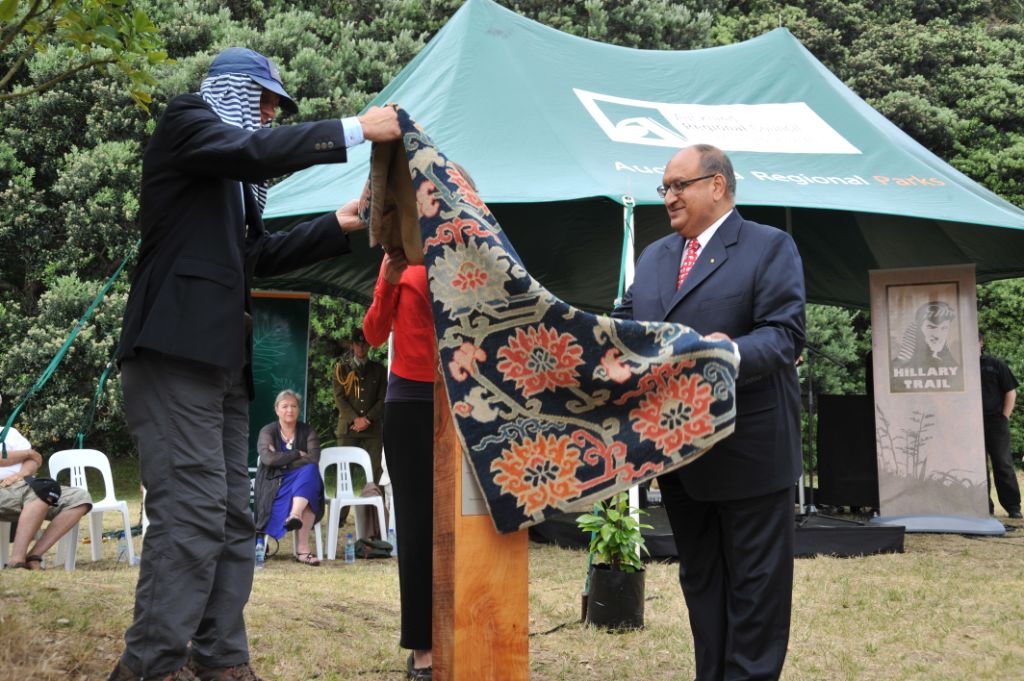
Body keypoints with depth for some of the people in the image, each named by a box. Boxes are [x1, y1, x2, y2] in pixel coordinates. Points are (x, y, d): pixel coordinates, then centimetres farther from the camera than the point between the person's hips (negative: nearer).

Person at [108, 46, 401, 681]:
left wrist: (338, 225, 16)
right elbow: (257, 149, -16)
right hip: (177, 348, -10)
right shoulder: (187, 120, 2)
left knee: (234, 519, 6)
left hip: (222, 357, 10)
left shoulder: (236, 176, 26)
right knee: (192, 512, -15)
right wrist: (358, 128, -15)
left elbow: (262, 254, 24)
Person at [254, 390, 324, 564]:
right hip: (275, 487, -3)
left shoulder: (308, 432, 13)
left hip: (305, 483, 3)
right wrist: (298, 455, -8)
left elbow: (313, 460, -7)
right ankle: (302, 548, -51)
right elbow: (268, 458, -13)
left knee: (310, 470, -34)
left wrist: (282, 460, -11)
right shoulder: (267, 432, 9)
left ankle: (295, 515, -57)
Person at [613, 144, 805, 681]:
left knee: (755, 581, 1)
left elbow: (785, 335, -15)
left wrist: (732, 353, -33)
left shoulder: (770, 247, -5)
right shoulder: (654, 256, 16)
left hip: (747, 449, -7)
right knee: (699, 576, 15)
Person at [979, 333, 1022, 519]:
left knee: (1003, 463, -4)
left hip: (995, 422, -2)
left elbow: (1011, 392, 3)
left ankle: (1013, 507, 0)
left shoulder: (995, 364, 3)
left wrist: (1004, 417, -4)